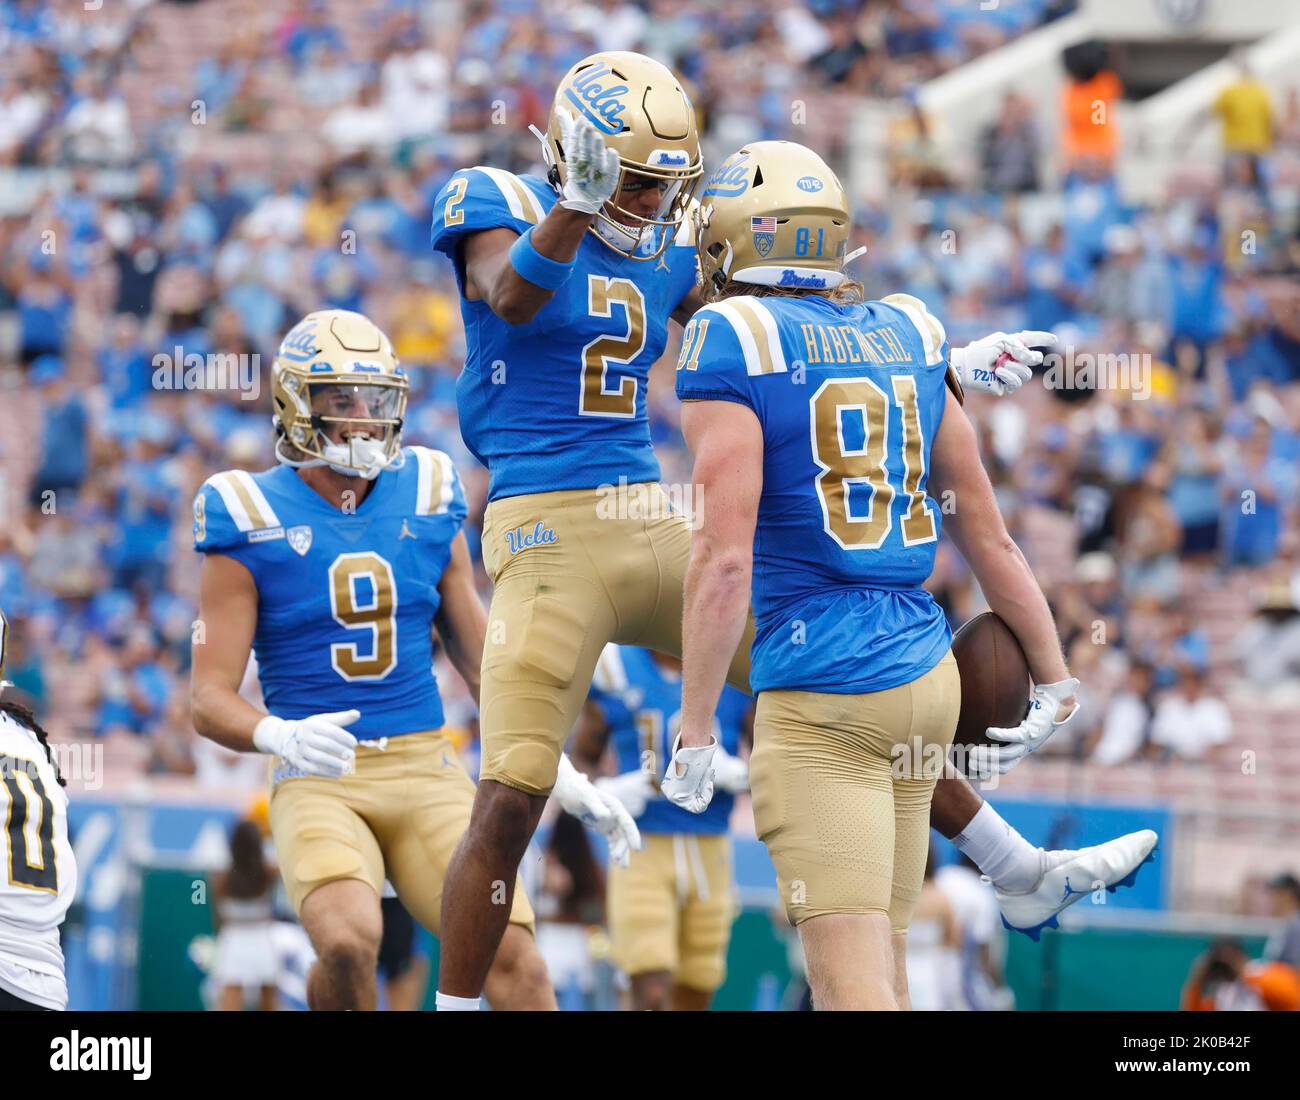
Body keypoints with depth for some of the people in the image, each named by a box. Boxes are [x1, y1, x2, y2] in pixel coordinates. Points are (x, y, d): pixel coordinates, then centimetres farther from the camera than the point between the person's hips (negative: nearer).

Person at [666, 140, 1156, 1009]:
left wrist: (694, 732, -10)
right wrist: (1056, 680, 23)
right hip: (929, 674, 7)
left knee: (851, 979, -11)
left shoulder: (735, 344, -7)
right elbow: (987, 534, 15)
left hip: (823, 690, -7)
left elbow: (726, 556, -14)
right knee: (881, 965, 16)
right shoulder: (907, 336, 12)